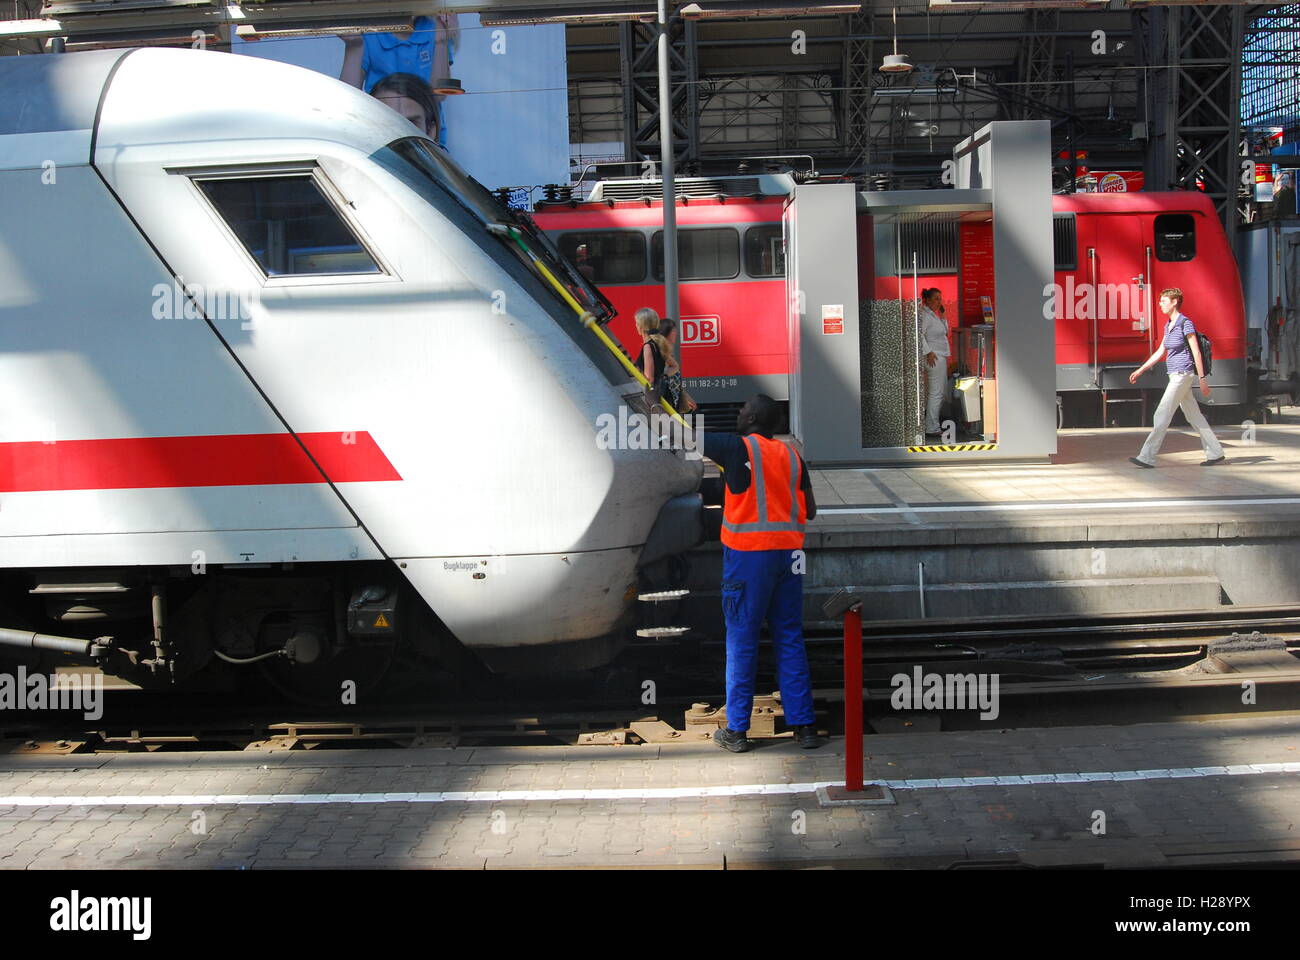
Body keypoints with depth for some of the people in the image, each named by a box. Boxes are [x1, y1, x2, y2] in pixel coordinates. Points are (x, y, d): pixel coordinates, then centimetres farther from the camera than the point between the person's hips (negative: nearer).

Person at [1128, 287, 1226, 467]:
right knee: (1193, 416, 11)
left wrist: (1202, 379, -14)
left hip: (1183, 374, -9)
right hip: (1175, 376, 9)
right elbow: (1160, 352, 19)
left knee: (1162, 415, -10)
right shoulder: (1168, 325, 13)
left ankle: (1147, 457, -11)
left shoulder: (1185, 323, -12)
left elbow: (1197, 353, -13)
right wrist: (1140, 371, 16)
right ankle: (1215, 452, 17)